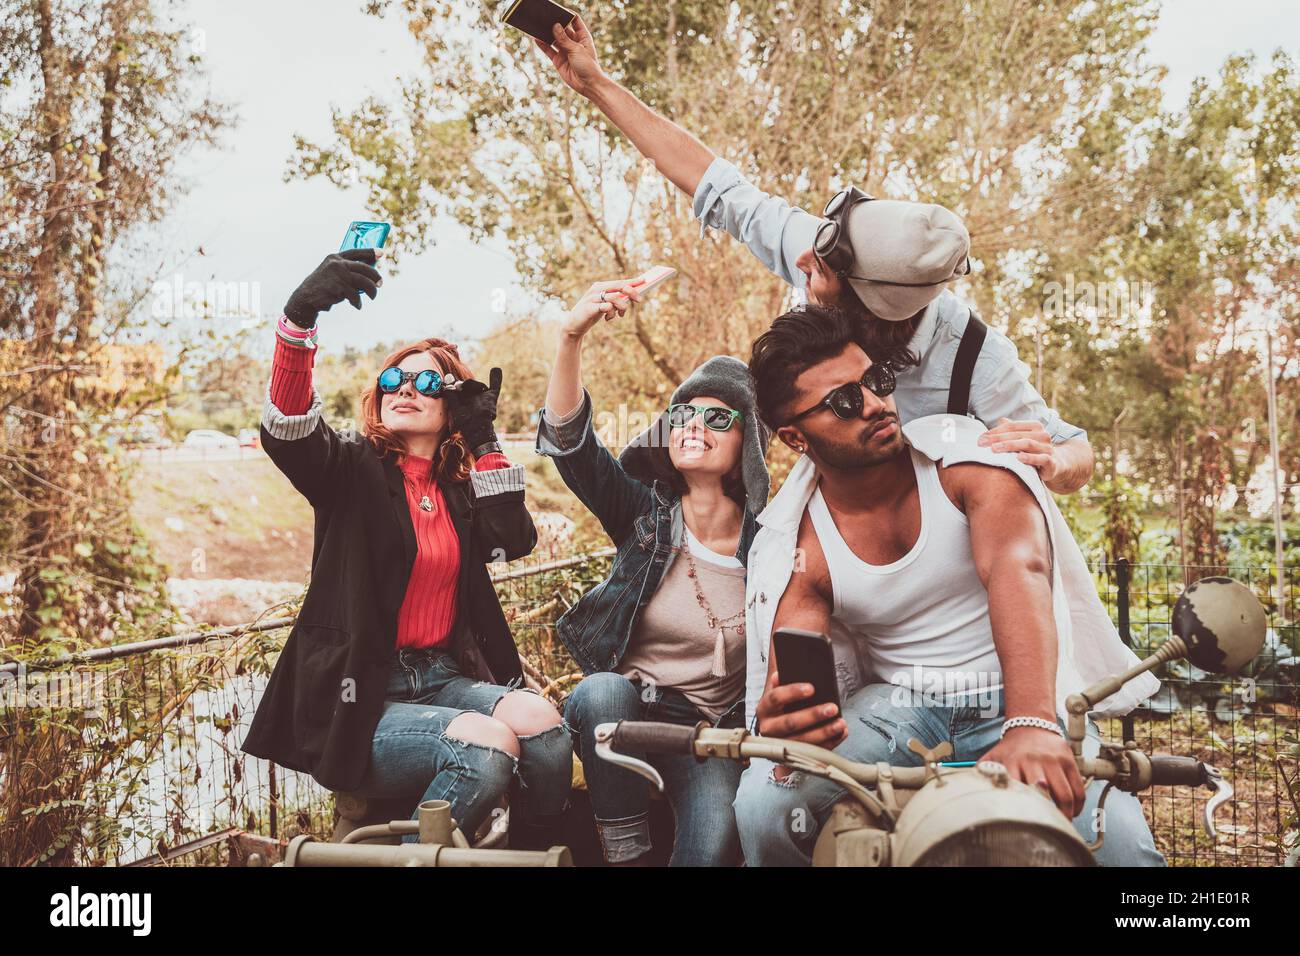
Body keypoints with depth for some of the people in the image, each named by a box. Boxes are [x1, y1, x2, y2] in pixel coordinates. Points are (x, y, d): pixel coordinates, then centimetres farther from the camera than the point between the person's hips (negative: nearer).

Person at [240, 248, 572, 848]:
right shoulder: (353, 470, 1)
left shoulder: (459, 488, 14)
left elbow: (516, 541, -3)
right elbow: (287, 430, -20)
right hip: (357, 696, -4)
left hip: (442, 678, 5)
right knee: (488, 745, -29)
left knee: (541, 724, -24)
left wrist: (486, 441, -1)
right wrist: (299, 315, -36)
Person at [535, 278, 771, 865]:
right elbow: (569, 439, -17)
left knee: (714, 845, -31)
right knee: (602, 689, -34)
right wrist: (573, 336, -31)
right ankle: (623, 852, -17)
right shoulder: (646, 515, -3)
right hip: (619, 709, 2)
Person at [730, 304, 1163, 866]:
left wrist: (1031, 726, -48)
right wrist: (782, 721, -42)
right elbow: (790, 683, -14)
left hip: (1019, 698, -1)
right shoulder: (791, 549, -7)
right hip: (897, 709, 1)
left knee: (1120, 844, -26)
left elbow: (1018, 571, -30)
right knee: (765, 804, -24)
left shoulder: (967, 454, -13)